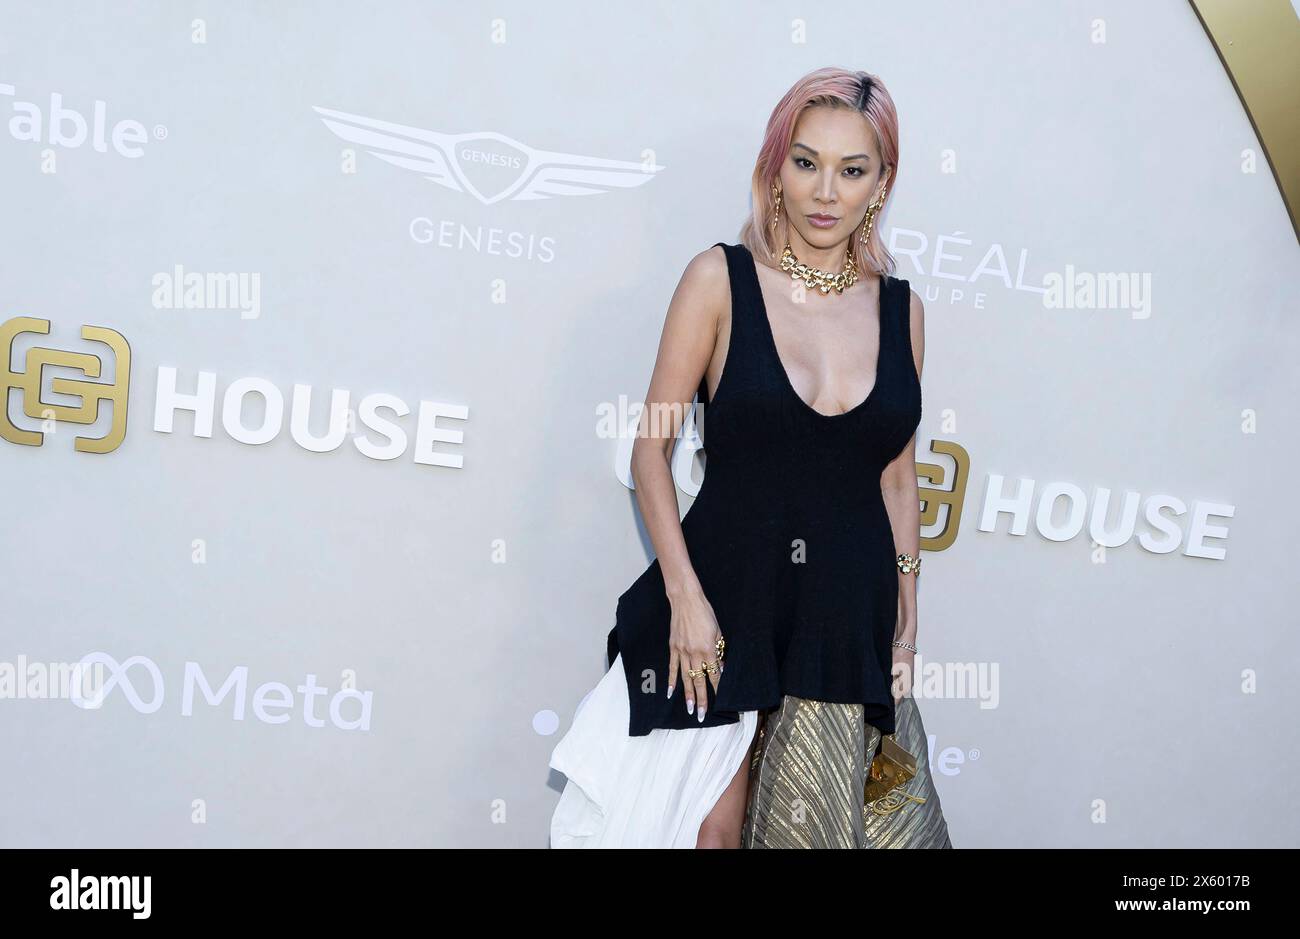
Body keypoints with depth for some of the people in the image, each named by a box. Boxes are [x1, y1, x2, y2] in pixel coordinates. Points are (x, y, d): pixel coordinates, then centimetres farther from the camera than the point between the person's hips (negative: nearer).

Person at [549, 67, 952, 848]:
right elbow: (651, 447, -4)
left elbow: (898, 473, 13)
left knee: (822, 825, 6)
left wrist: (906, 618, 10)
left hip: (850, 615, 3)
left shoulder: (900, 308, 7)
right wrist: (686, 597, -11)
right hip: (728, 603, -3)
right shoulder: (722, 279, -3)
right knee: (713, 828, -1)